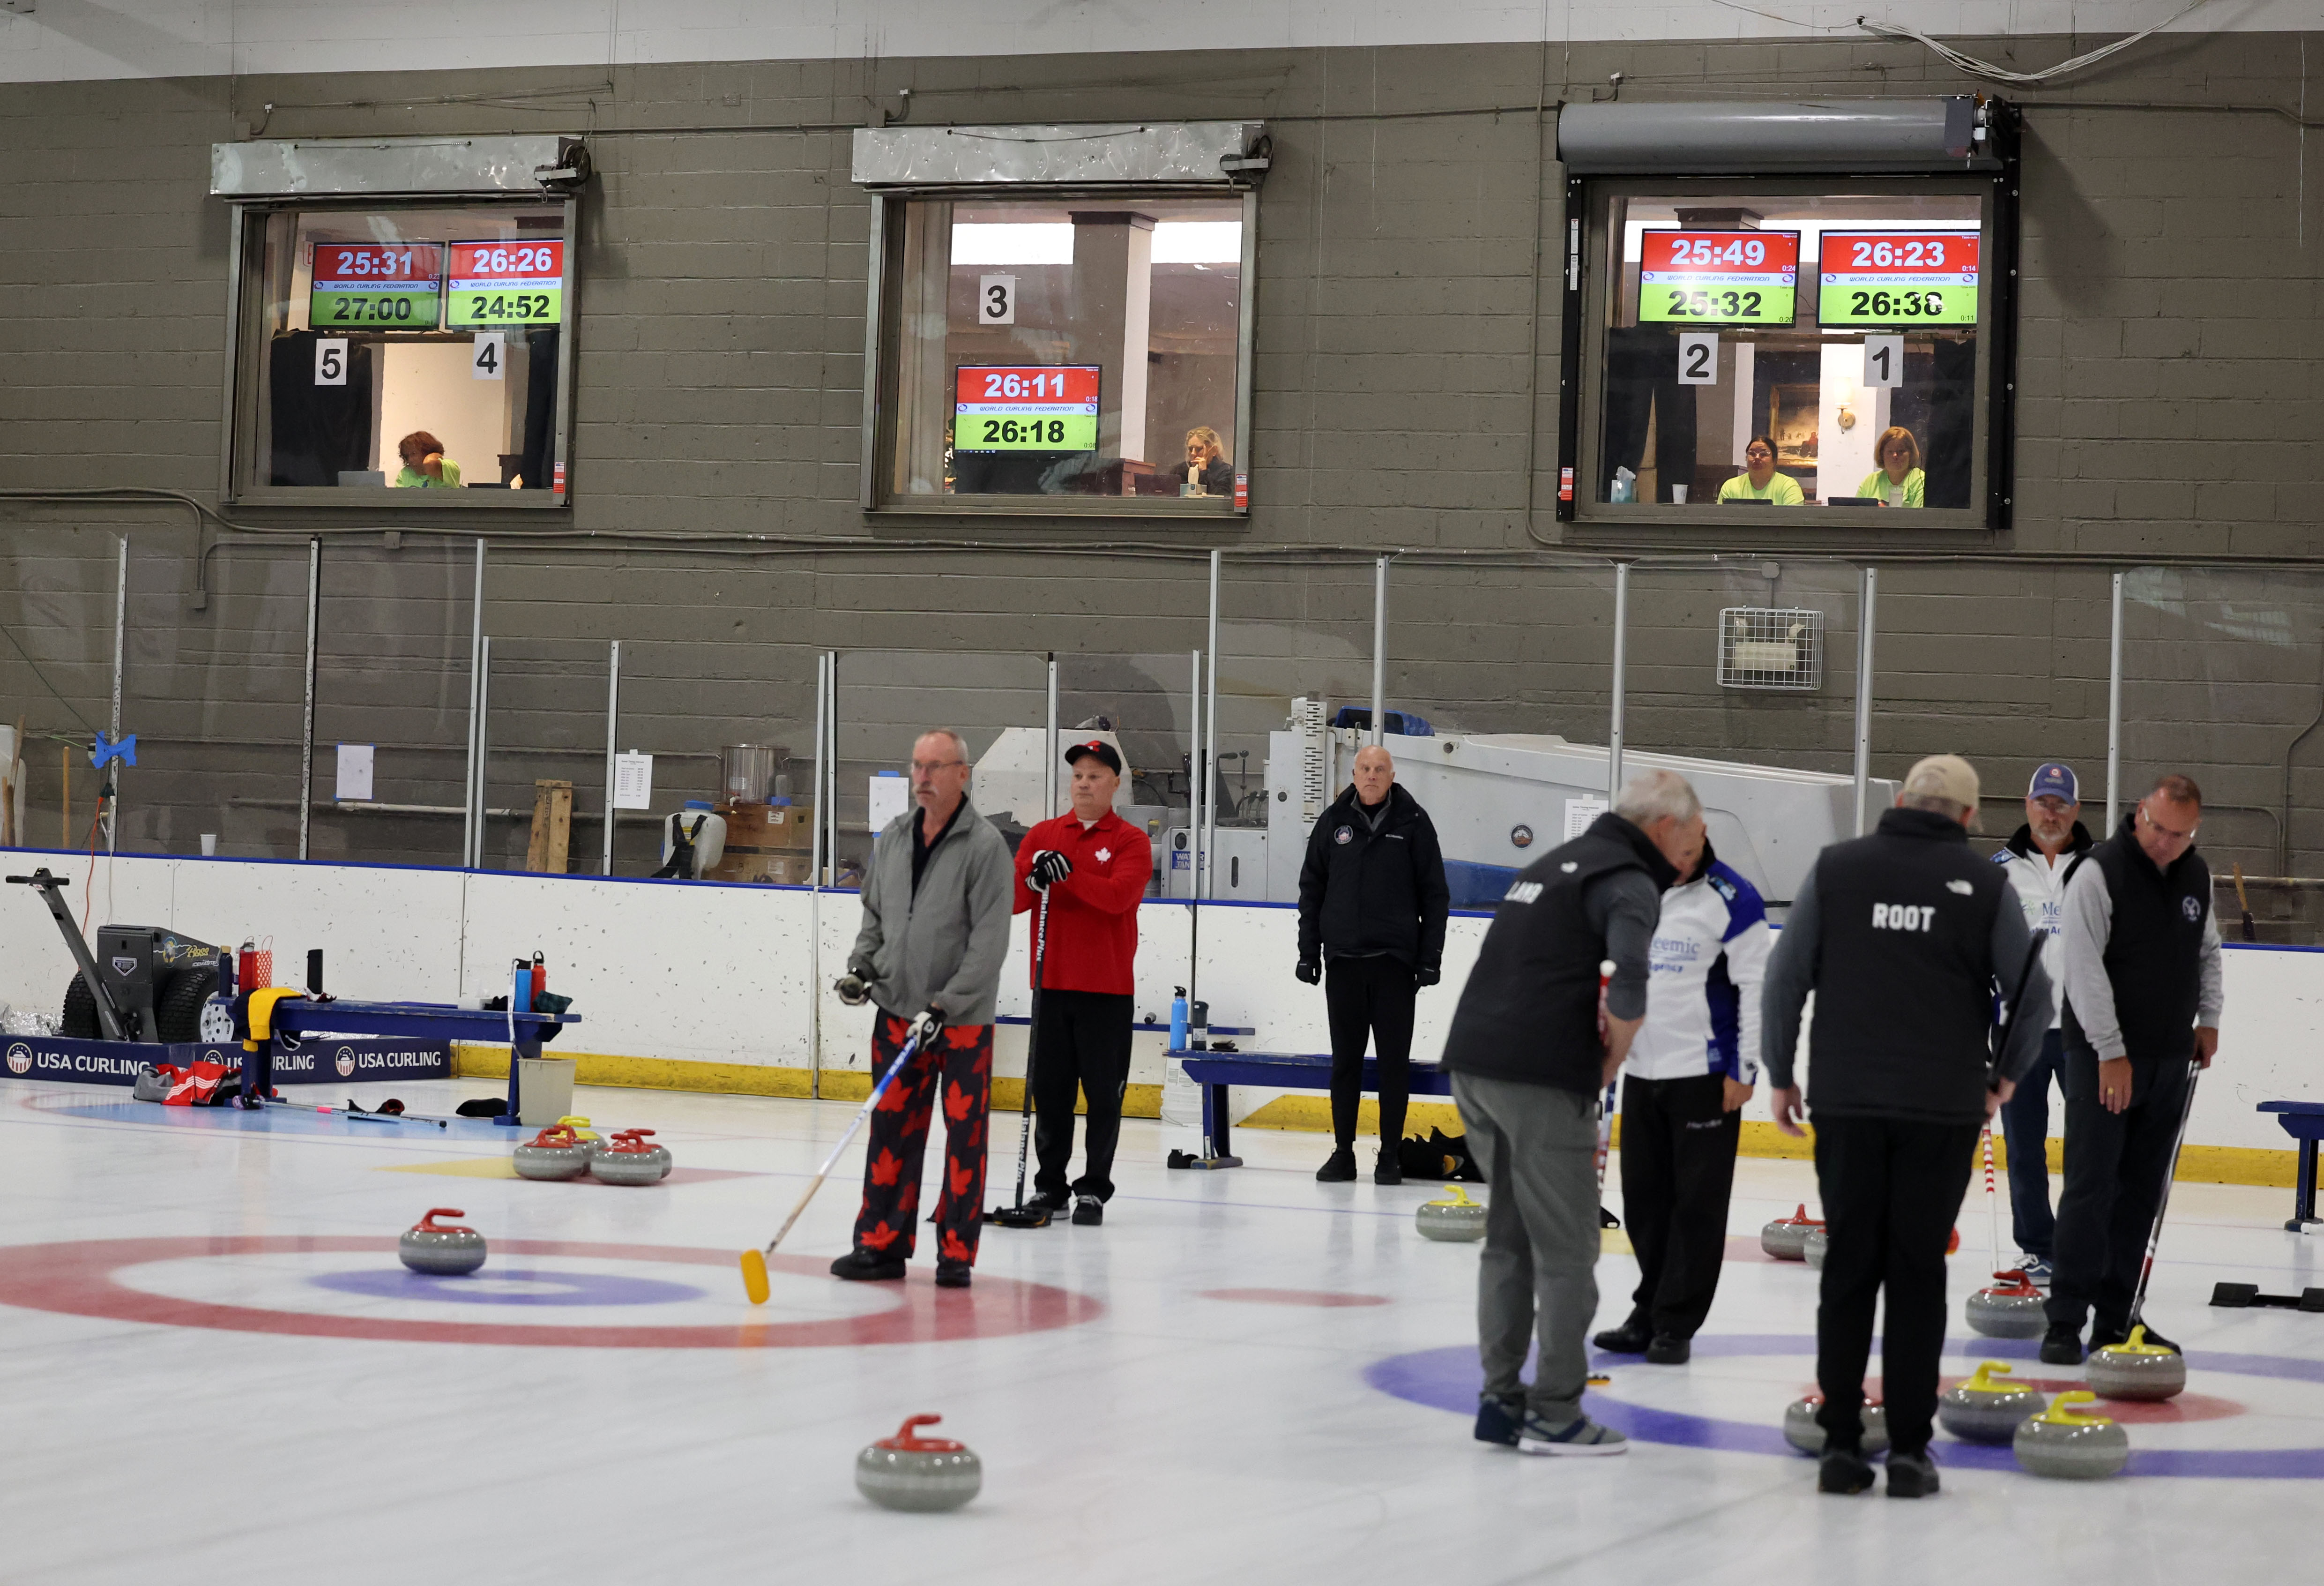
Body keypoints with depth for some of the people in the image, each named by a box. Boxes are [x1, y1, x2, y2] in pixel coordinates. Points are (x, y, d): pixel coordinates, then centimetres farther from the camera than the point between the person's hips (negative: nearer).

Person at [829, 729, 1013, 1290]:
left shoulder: (985, 845, -10)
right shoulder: (892, 838, 10)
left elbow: (990, 939, -15)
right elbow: (875, 913, 22)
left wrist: (948, 1003, -20)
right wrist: (861, 966, 5)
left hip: (963, 1017, -5)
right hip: (898, 1010, 5)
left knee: (964, 1134, 1)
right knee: (892, 1130, 6)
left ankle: (956, 1252, 8)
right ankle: (882, 1244, 12)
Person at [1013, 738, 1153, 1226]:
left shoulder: (1131, 842, 1)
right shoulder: (1043, 835, 11)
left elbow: (1119, 896, -17)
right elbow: (1012, 899, 2)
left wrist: (1069, 874, -27)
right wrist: (1033, 880, -19)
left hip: (1107, 988, -3)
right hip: (1052, 982, 3)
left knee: (1103, 1091, 0)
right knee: (1049, 1089, 6)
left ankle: (1094, 1189, 6)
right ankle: (1050, 1184, 15)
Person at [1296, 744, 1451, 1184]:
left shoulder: (1413, 822, 1)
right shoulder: (1334, 821, 7)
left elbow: (1435, 894, 2)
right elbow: (1311, 889, 11)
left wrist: (1431, 958, -3)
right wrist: (1309, 951, 5)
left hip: (1394, 961, -2)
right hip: (1343, 958, 2)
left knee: (1395, 1061, 1)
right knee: (1346, 1059, 6)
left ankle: (1390, 1156, 7)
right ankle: (1343, 1152, 13)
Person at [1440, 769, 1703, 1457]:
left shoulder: (1556, 864, 24)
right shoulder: (1629, 883, -5)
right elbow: (1629, 985, -24)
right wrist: (1611, 1060, -7)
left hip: (1474, 1063, 9)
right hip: (1541, 1082, -9)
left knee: (1509, 1240, 16)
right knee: (1567, 1252, 0)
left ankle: (1501, 1400, 19)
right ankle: (1555, 1415, 3)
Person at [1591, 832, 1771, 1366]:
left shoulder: (1731, 899, -9)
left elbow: (1757, 986, -10)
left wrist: (1745, 1070, -12)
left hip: (1705, 1077, -6)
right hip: (1642, 1071, 6)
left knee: (1697, 1203, -2)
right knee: (1644, 1197, 10)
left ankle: (1677, 1325, 4)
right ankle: (1649, 1314, 21)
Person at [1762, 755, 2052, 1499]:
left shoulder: (1836, 867, 3)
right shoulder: (1984, 884, 1)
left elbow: (1786, 975, 1)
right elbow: (2033, 995, 3)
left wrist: (1780, 1075, 11)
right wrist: (2003, 1077, 17)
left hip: (1847, 1103, 1)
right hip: (1943, 1109, -1)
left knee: (1848, 1270, 6)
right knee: (1918, 1276, 4)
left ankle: (1840, 1445, 5)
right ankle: (1909, 1450, 3)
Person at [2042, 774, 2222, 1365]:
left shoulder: (2197, 876, 8)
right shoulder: (2099, 872, -12)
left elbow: (2207, 951, 23)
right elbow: (2083, 966, -16)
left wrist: (2208, 1018, 11)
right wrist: (2111, 1051, -18)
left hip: (2168, 1060, 6)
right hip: (2102, 1057, -6)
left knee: (2141, 1193, 8)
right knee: (2090, 1187, -9)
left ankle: (2116, 1318, 14)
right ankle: (2065, 1321, -7)